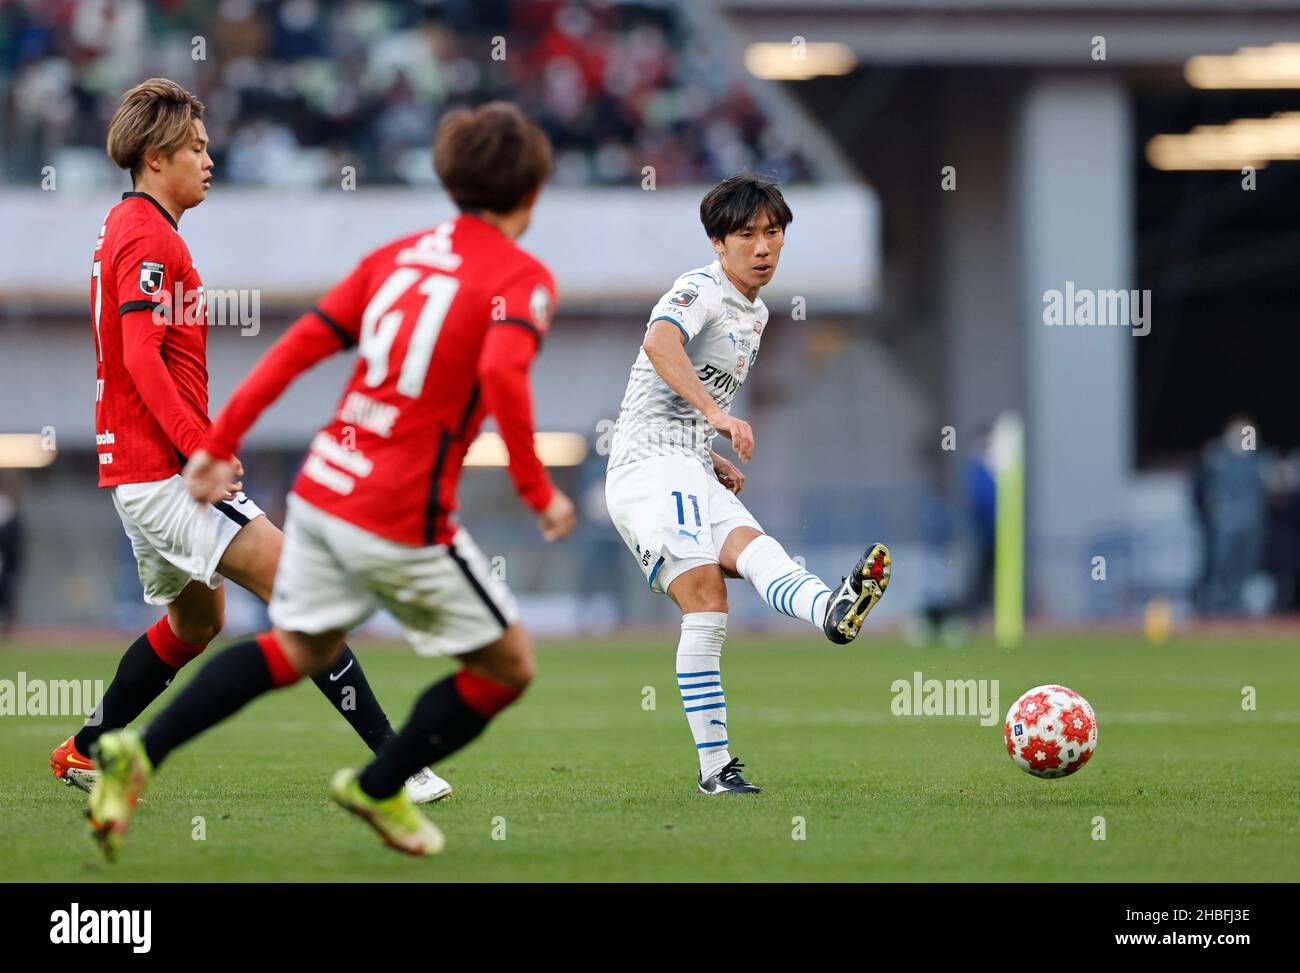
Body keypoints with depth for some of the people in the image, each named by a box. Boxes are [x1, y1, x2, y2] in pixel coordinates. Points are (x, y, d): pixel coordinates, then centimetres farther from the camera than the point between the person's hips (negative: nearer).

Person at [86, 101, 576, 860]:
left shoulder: (398, 255, 12)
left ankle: (139, 754, 10)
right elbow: (502, 373, -27)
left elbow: (299, 346, 8)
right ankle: (379, 789, 21)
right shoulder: (524, 279, -7)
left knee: (300, 648, 24)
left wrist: (221, 443, 10)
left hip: (323, 487, 7)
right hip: (404, 520, -7)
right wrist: (539, 491, -20)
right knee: (508, 666, 12)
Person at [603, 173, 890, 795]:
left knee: (756, 552, -21)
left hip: (693, 478, 7)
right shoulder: (701, 289, -4)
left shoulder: (755, 314, 26)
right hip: (650, 466, -7)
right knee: (707, 603, -23)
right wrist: (717, 415, -38)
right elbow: (659, 344, -28)